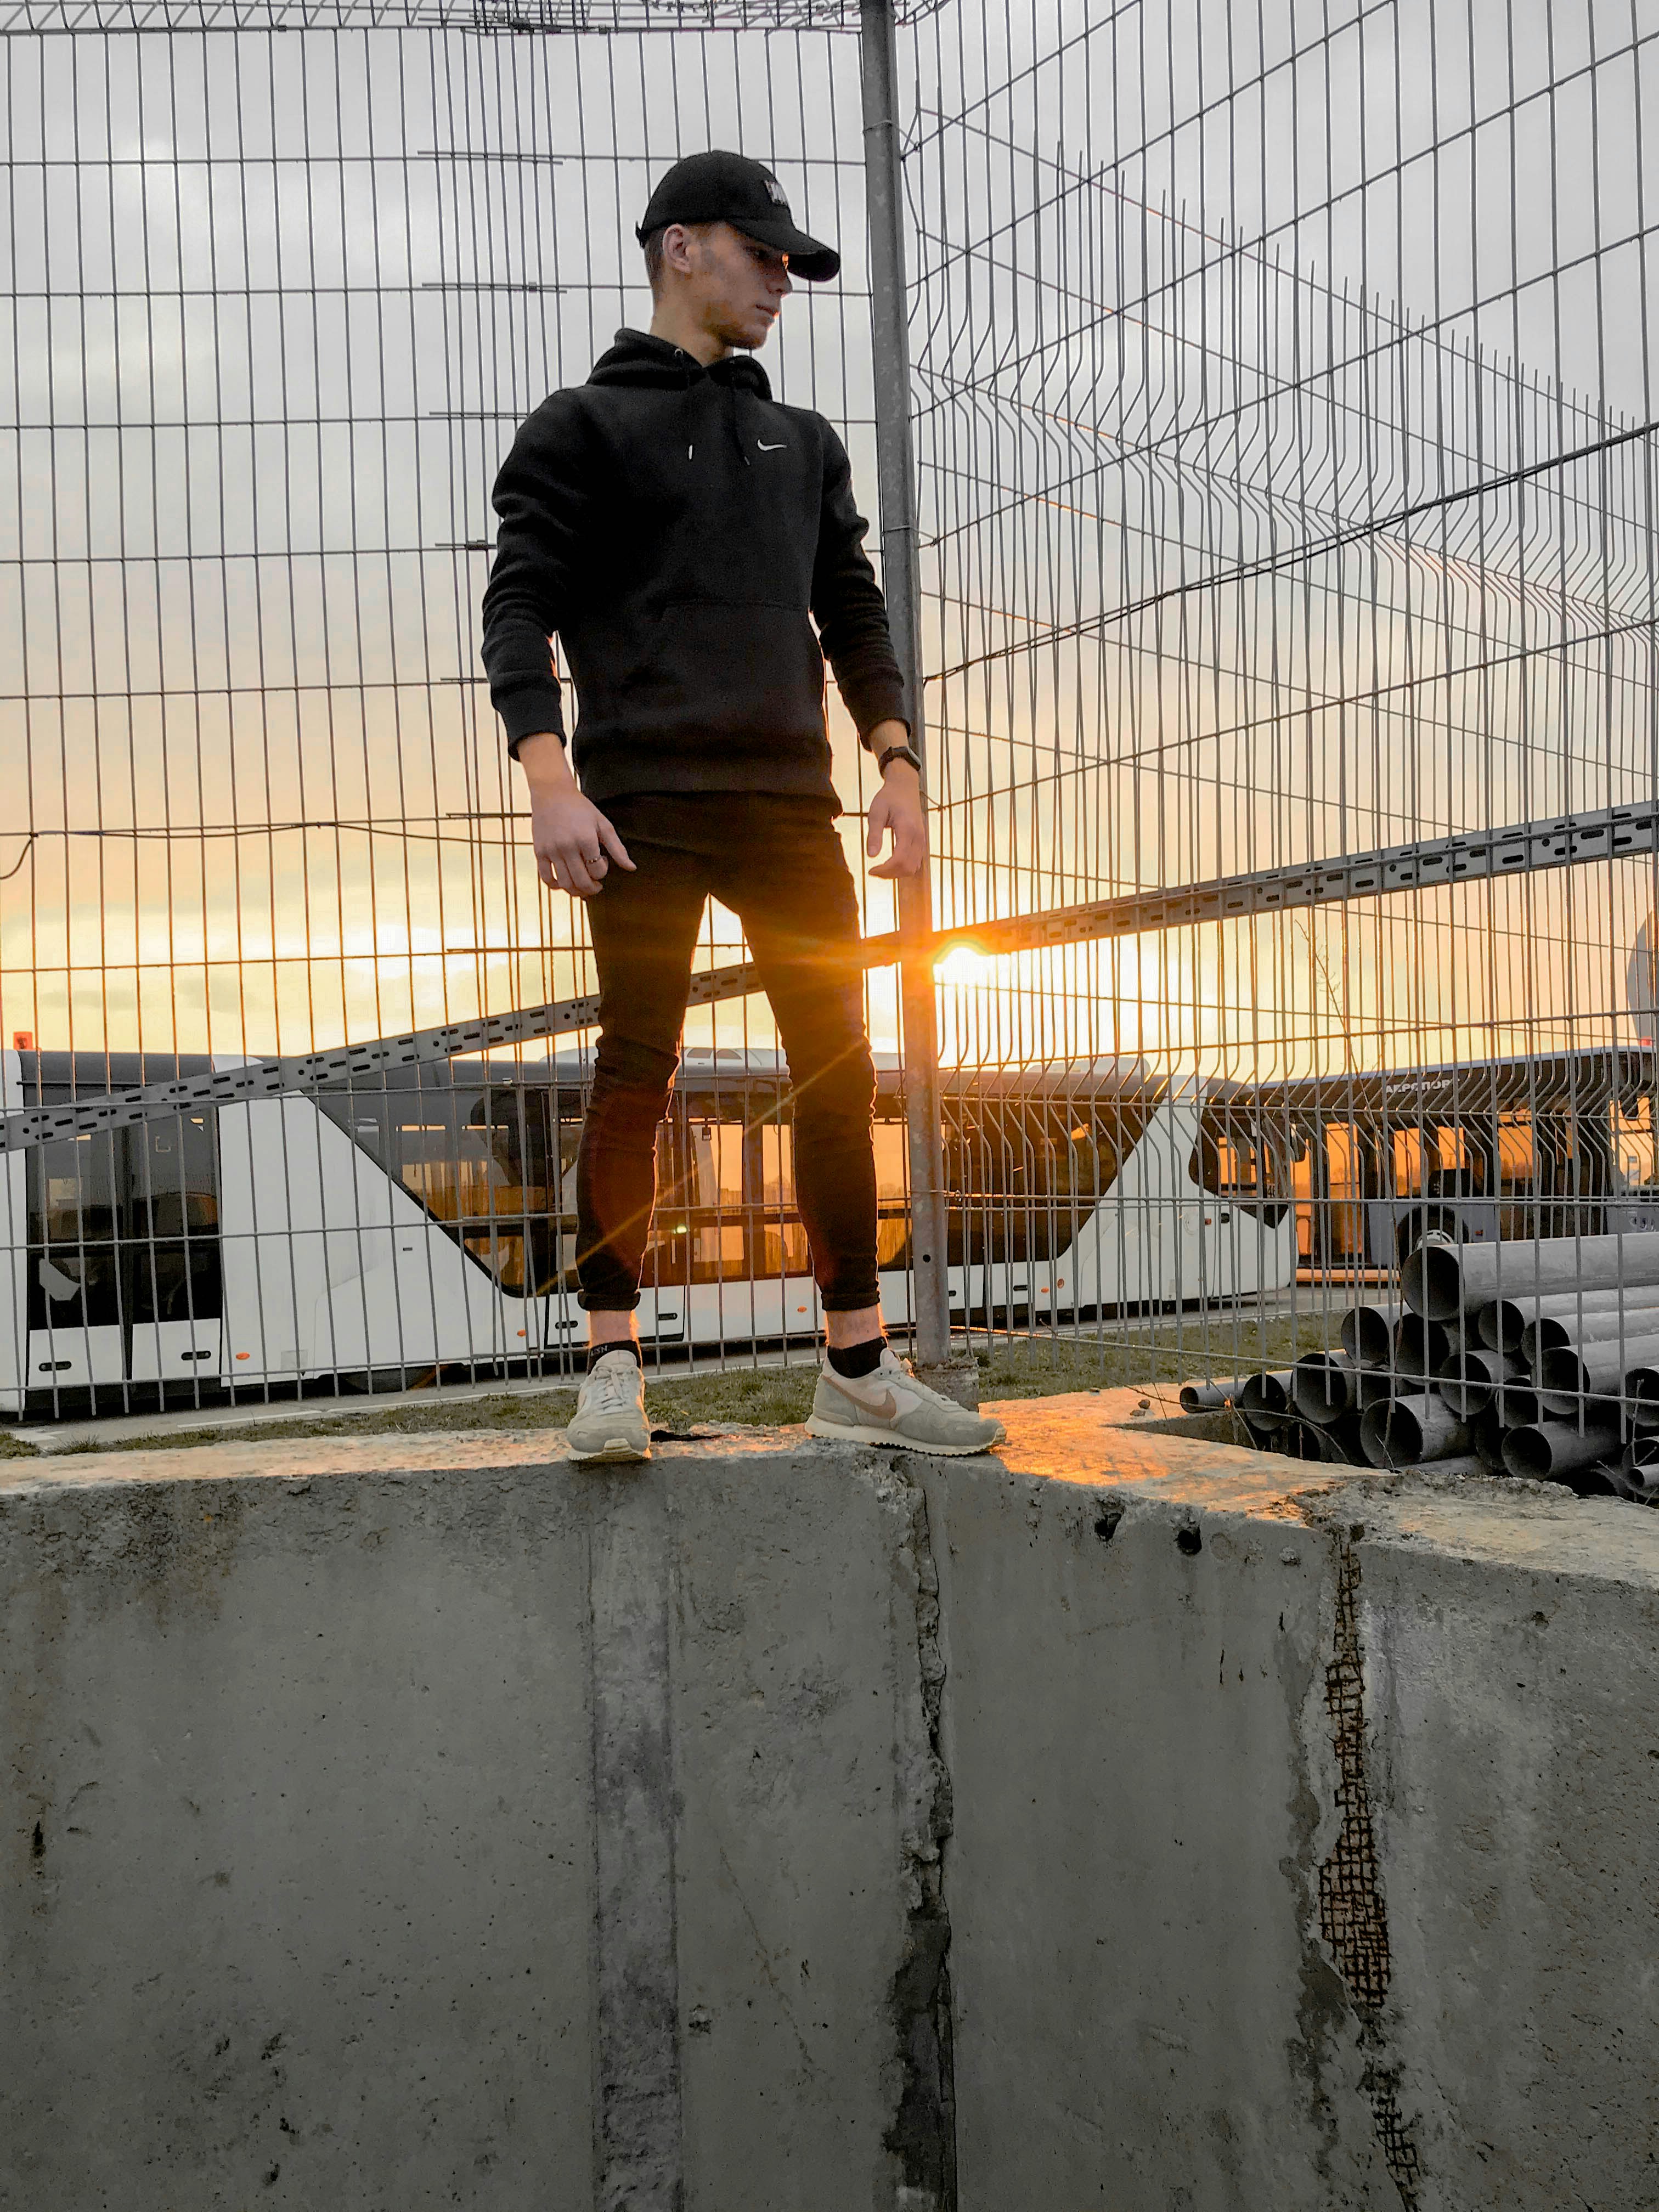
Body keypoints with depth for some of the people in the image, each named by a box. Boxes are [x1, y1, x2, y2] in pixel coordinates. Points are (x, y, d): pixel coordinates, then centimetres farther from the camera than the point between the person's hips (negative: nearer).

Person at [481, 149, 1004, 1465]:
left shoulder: (805, 443, 25)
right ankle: (615, 1368, 4)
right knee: (637, 1073, -6)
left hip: (789, 804, 5)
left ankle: (860, 1369, 8)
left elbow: (855, 614, 21)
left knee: (839, 1071, 1)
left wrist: (897, 763, 6)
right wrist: (552, 778, -16)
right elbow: (521, 609, 0)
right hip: (644, 806, -4)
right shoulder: (586, 425, 10)